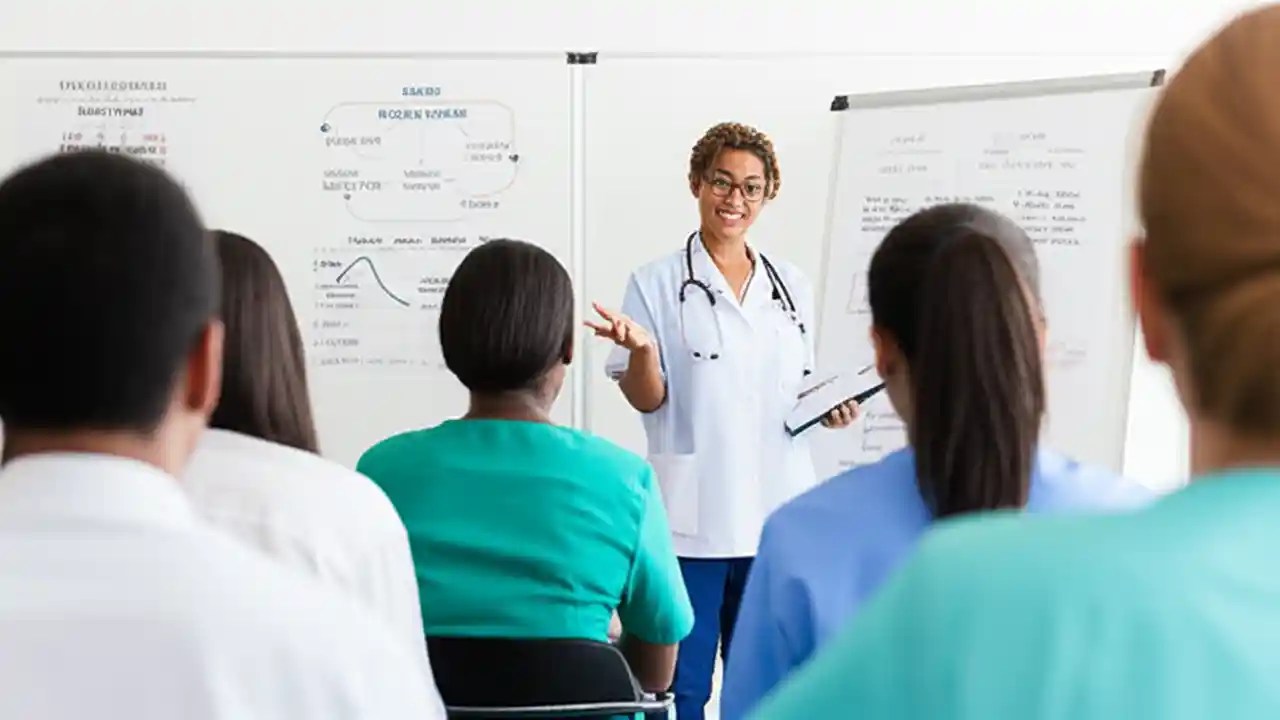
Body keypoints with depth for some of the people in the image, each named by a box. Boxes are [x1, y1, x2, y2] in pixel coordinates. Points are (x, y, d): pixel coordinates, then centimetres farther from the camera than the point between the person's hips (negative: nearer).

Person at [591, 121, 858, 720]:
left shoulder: (791, 288, 11)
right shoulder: (658, 283, -1)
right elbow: (646, 401, -4)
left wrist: (829, 409, -1)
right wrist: (640, 349, -24)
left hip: (777, 513, 4)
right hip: (692, 515, -4)